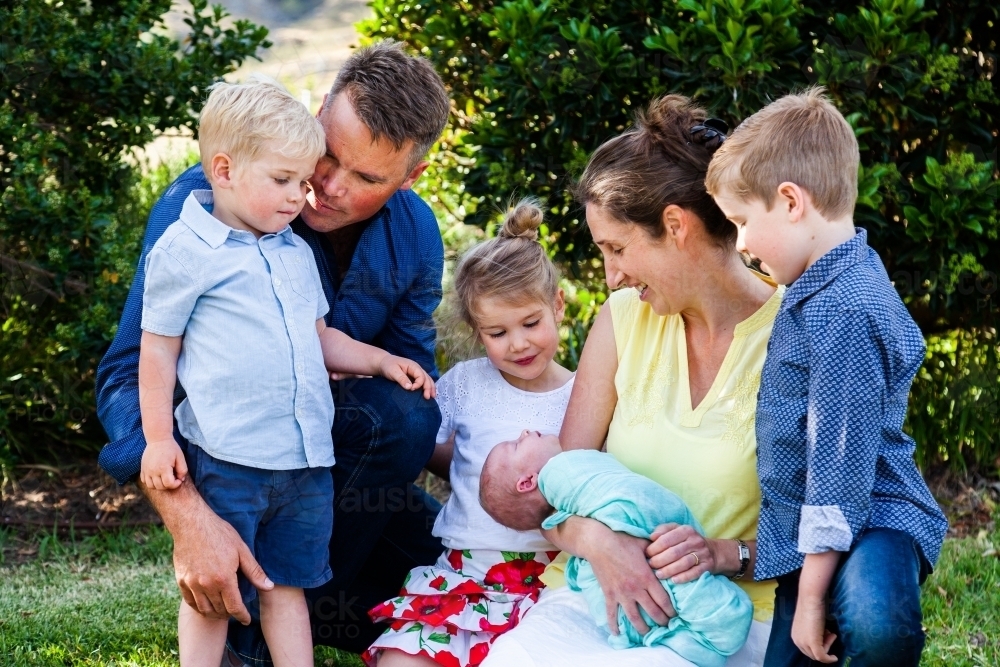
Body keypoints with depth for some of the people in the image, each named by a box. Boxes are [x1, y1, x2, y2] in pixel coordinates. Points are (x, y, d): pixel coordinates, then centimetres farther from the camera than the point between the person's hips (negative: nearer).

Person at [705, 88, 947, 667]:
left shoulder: (844, 311, -20)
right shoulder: (821, 289, 13)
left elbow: (841, 461, -22)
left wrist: (812, 596, -19)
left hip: (869, 519, -11)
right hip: (807, 533, 11)